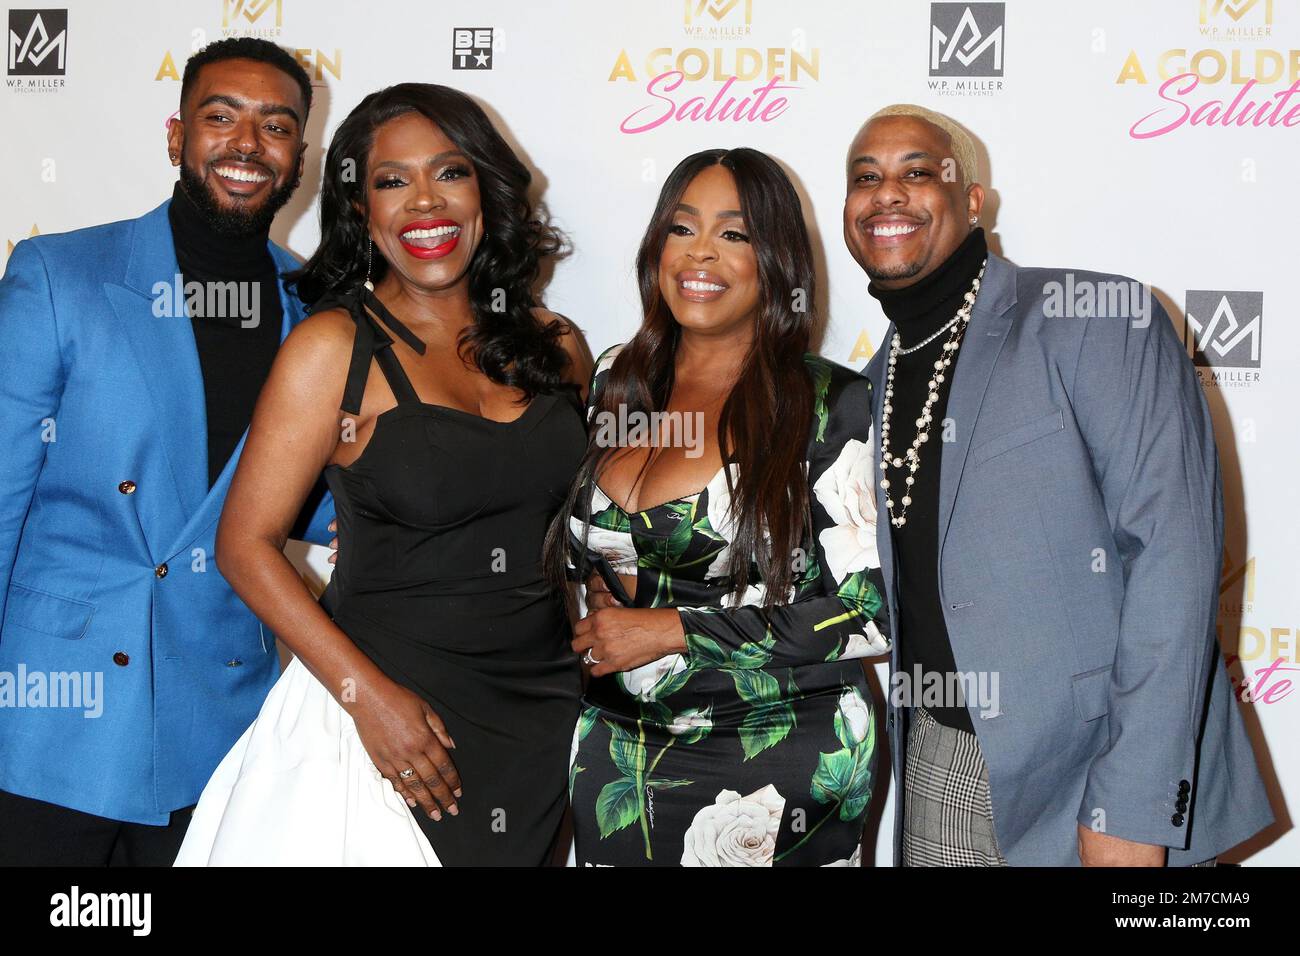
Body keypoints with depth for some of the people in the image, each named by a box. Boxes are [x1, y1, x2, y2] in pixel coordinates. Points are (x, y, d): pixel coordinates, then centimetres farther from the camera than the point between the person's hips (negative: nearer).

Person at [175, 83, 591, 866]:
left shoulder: (555, 346, 5)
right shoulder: (335, 347, -8)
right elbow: (248, 543, -9)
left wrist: (601, 671, 4)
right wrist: (369, 694, -17)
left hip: (545, 716, 4)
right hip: (385, 709, -4)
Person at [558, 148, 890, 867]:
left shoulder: (831, 406, -11)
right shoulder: (617, 381, 4)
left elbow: (874, 611, -16)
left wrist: (676, 630, -16)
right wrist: (605, 601, 0)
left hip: (777, 777, -4)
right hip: (620, 757, 4)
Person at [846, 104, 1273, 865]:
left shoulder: (1097, 323, -11)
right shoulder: (881, 380, 10)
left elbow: (1175, 552, -18)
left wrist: (1133, 807, -22)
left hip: (1087, 775, -6)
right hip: (938, 775, 6)